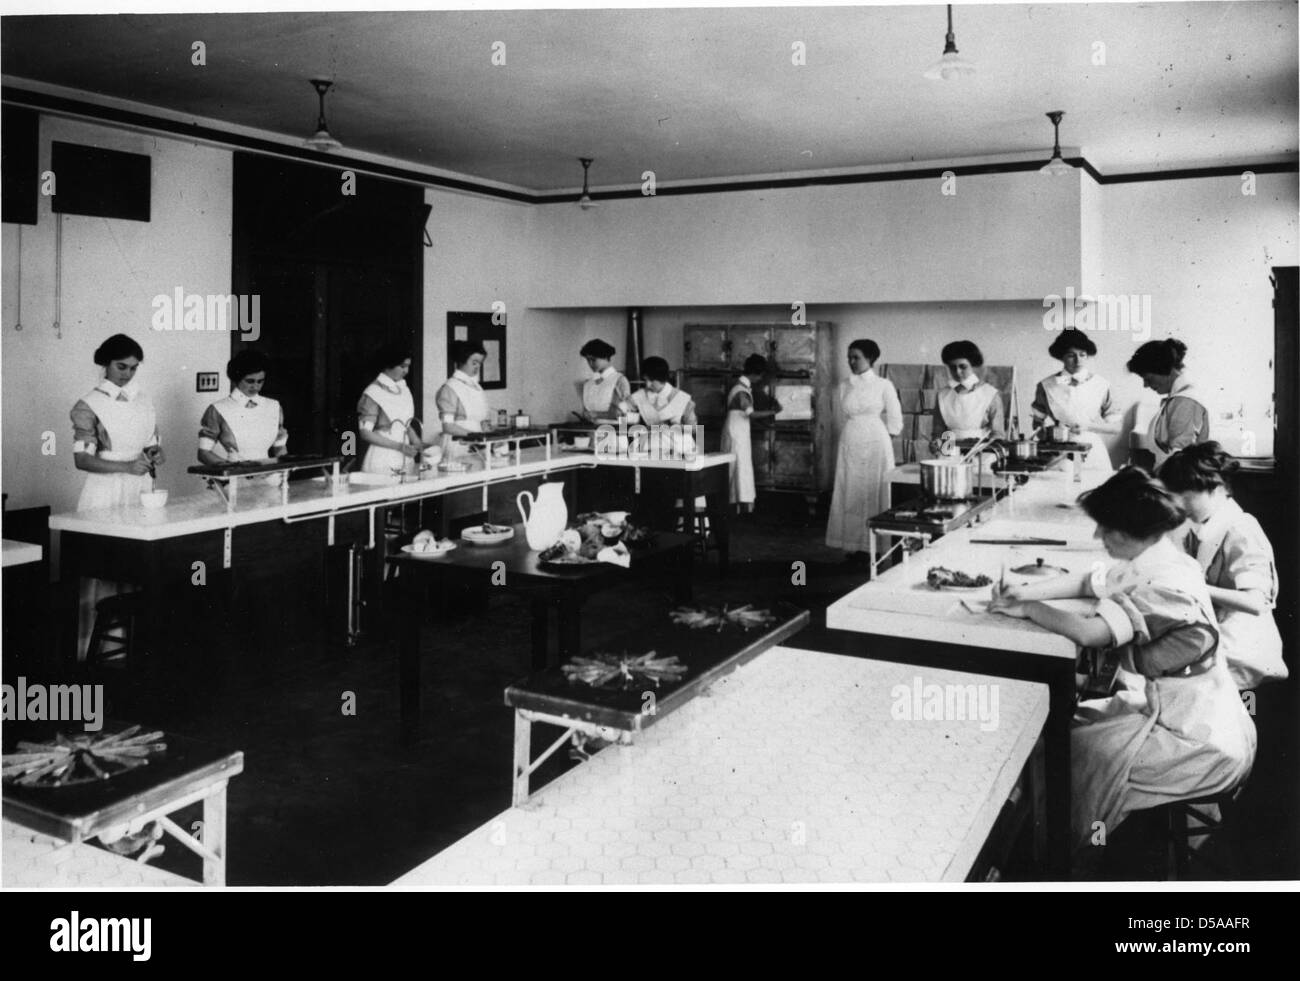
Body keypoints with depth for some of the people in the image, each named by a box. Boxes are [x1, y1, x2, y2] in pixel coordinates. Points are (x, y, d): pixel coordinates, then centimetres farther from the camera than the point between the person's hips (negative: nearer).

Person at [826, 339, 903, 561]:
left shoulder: (884, 385, -2)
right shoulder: (845, 386, 9)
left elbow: (894, 423, 2)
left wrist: (870, 428, 7)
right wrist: (853, 433, 9)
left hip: (876, 444, -3)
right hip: (850, 445, 4)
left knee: (875, 491, -2)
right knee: (851, 493, 1)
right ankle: (854, 544, 6)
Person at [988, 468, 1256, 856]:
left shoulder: (1164, 584, -28)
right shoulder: (1153, 561, 2)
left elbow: (1090, 632, -37)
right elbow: (1089, 582, 13)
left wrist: (1029, 609, -21)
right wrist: (1029, 591, -2)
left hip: (1204, 742, -9)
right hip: (1196, 715, 9)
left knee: (1077, 749, -8)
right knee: (1076, 719, 10)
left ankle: (1075, 850, 14)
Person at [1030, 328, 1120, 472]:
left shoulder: (1100, 385, 5)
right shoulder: (1046, 386, 4)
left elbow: (1116, 426, 6)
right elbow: (1038, 426, 10)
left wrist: (1088, 426, -9)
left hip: (1092, 456, 1)